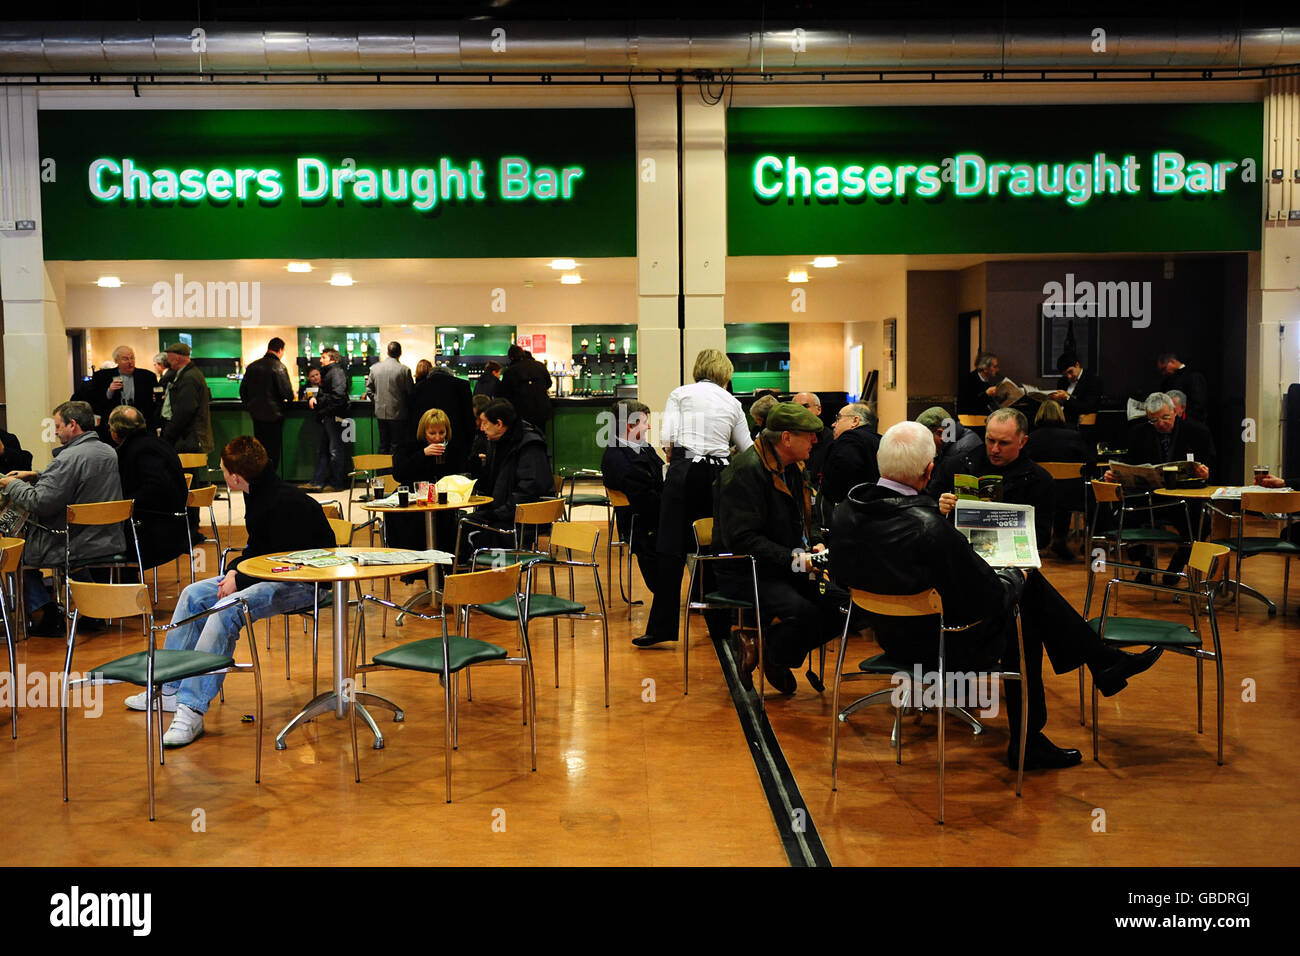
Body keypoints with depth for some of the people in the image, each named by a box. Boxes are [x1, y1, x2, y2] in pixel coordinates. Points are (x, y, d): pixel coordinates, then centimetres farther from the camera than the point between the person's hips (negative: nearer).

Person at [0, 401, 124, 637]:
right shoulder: (109, 453, 7)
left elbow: (39, 503, -23)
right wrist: (35, 476, 17)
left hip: (77, 547, -9)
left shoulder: (69, 458, -21)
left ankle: (44, 614, 10)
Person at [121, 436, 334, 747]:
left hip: (305, 582, -11)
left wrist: (240, 581, -18)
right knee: (194, 595, 7)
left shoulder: (286, 503, -23)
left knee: (226, 610, -30)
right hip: (272, 575, 11)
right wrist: (234, 570, -1)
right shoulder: (258, 496, 6)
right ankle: (169, 689, 11)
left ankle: (192, 709, -30)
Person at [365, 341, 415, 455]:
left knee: (383, 445, 14)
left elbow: (369, 389, 6)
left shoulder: (375, 368, 0)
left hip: (380, 413, 4)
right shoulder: (404, 370, -13)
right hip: (398, 414, -4)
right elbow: (411, 392, -7)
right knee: (396, 445, 3)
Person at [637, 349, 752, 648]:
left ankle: (662, 626, -4)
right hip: (719, 474, 3)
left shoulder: (679, 394, 7)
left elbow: (668, 438, -5)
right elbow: (747, 449, 20)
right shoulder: (732, 402, 14)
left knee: (671, 549, -3)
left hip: (684, 471, -2)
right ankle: (719, 623, 15)